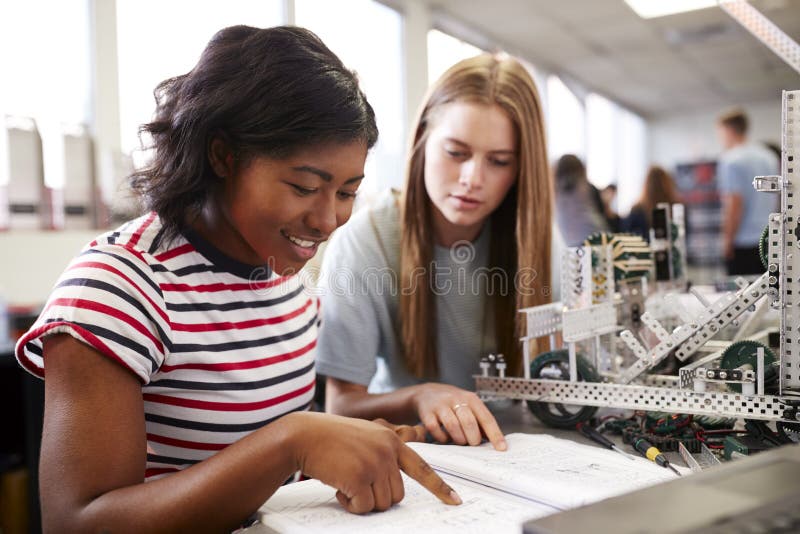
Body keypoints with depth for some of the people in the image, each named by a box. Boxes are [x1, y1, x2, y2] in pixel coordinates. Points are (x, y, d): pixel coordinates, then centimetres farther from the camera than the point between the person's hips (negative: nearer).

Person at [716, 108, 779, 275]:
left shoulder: (730, 160, -11)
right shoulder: (768, 156, 13)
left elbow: (735, 204, -16)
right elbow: (775, 199, 20)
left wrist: (727, 240, -11)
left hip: (743, 243, -7)